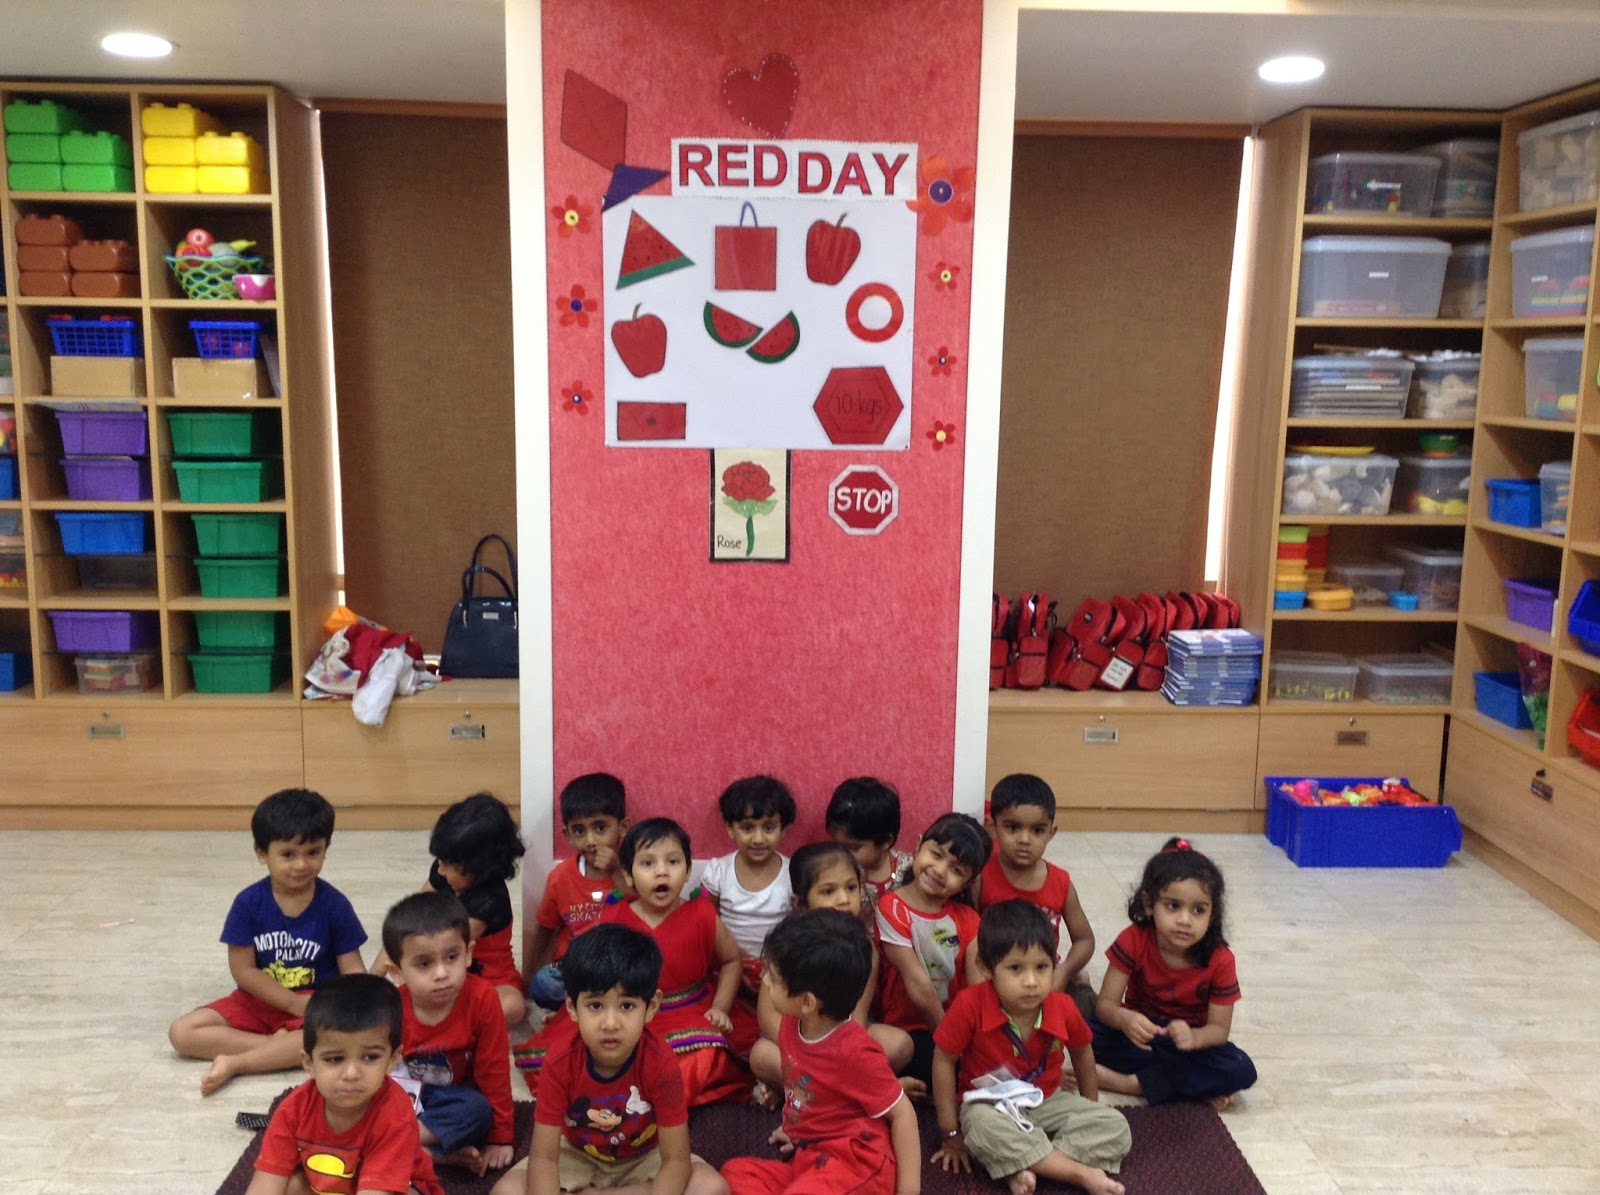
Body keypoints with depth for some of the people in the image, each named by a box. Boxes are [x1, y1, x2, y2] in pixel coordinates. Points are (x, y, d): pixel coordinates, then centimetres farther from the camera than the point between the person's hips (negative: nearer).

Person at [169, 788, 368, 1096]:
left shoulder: (335, 905, -9)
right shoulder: (248, 903, -8)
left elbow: (352, 970, -7)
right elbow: (243, 971, -7)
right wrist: (295, 1003, -16)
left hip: (317, 1001, -2)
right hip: (259, 1001, 2)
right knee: (182, 1033, -16)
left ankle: (235, 1063, -28)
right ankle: (286, 1046, -20)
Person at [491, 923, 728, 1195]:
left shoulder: (660, 1063, -29)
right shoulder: (560, 1064, -26)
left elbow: (676, 1160, -26)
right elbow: (543, 1158, -24)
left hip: (644, 1158, 0)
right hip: (579, 1156, 1)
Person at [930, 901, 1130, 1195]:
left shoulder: (1064, 1008, -16)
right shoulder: (970, 1005, -26)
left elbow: (1082, 1052, 7)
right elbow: (943, 1061, -15)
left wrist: (1090, 1106, 17)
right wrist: (951, 1133, -12)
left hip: (1048, 1102, 4)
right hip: (991, 1106, -4)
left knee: (1116, 1128, -15)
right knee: (982, 1126, -39)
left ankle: (1024, 1169, -26)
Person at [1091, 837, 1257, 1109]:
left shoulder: (1220, 960, -17)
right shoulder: (1133, 941, -18)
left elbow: (1219, 1028, -13)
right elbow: (1106, 1004, -18)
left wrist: (1193, 1038, -37)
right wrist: (1124, 1019, -43)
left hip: (1192, 1037, 0)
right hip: (1140, 1033, 0)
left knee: (1241, 1071, -28)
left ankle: (1132, 1083, -25)